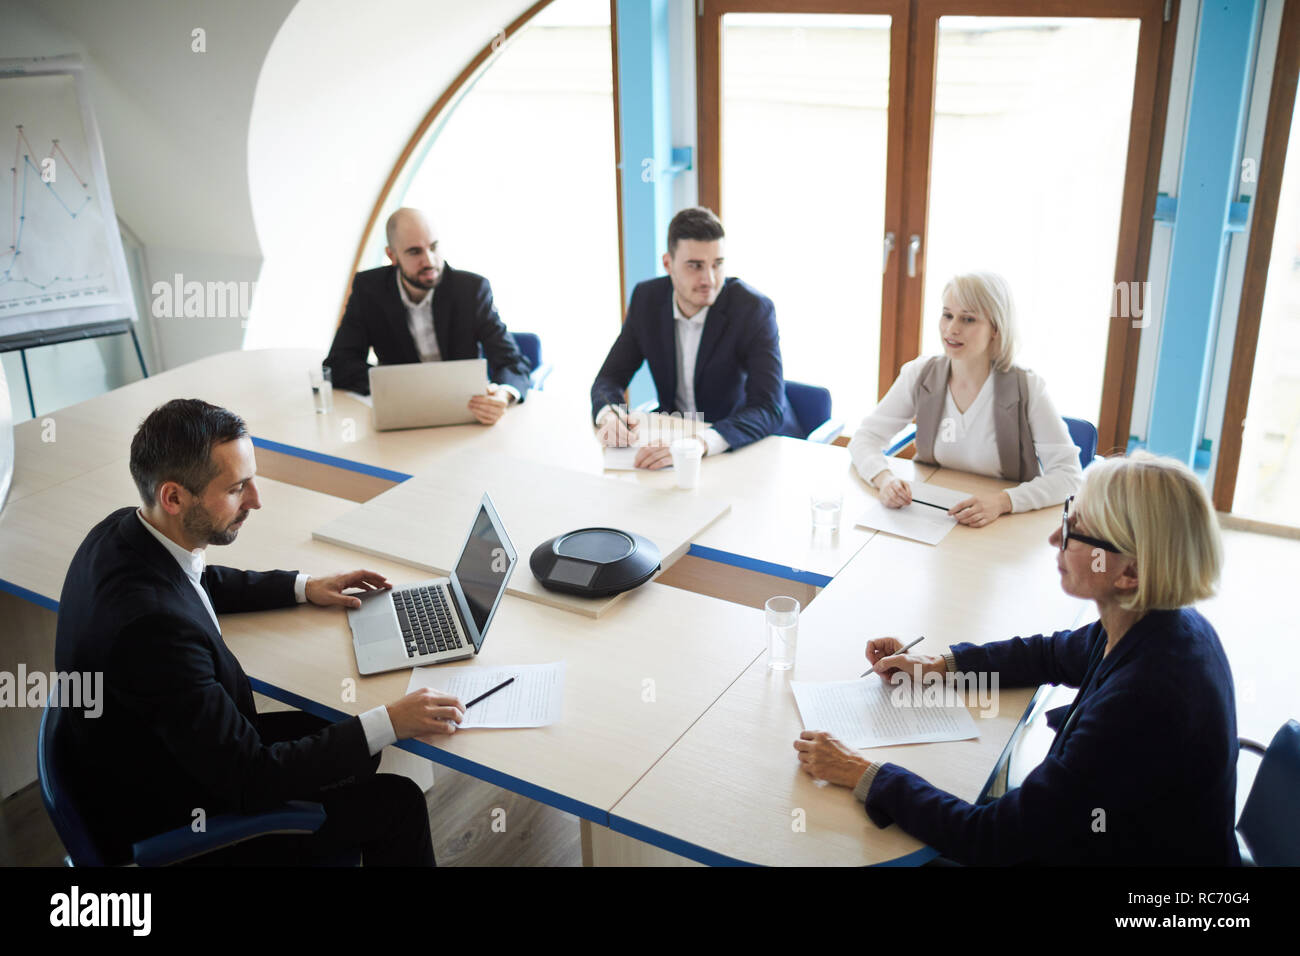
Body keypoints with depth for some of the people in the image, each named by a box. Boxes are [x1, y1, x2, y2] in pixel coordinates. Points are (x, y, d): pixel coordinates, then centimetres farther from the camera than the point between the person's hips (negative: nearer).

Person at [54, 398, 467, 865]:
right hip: (166, 825, -8)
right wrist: (388, 723, -27)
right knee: (395, 803, -1)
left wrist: (302, 586, 10)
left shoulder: (123, 530, -10)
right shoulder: (152, 621, -37)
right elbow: (247, 781, -30)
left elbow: (204, 584, 16)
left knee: (347, 745, 17)